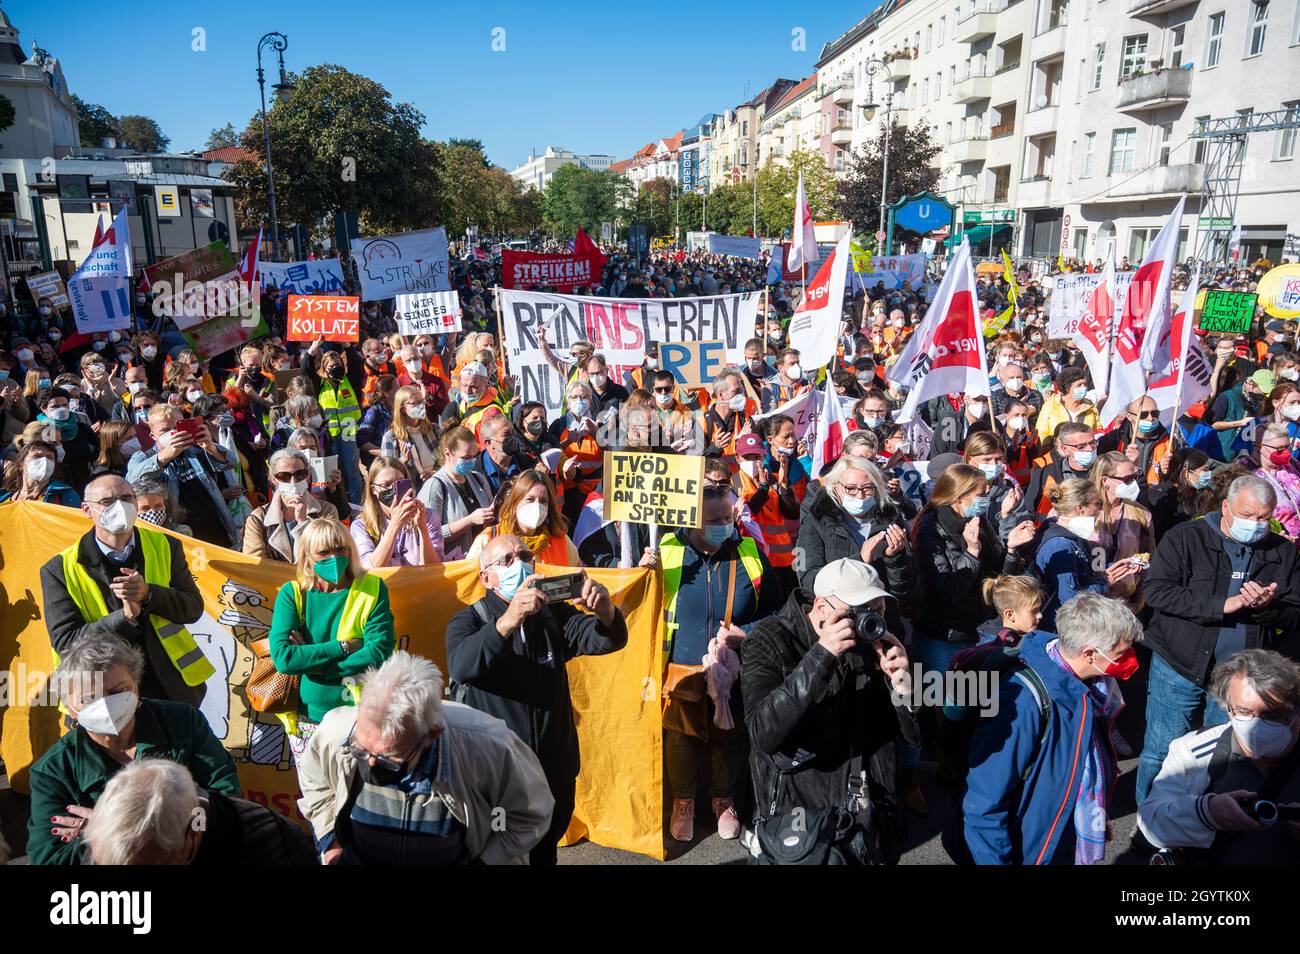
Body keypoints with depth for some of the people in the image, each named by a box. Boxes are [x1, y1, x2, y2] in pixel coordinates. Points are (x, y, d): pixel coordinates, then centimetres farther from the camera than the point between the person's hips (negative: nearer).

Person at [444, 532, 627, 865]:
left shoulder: (553, 614, 3)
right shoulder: (469, 621, -8)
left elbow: (609, 639, -10)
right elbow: (461, 666, -30)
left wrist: (605, 610, -33)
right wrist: (509, 620, -46)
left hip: (555, 767, 4)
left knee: (545, 852, 21)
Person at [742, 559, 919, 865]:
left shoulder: (875, 643, 0)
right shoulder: (770, 642, -11)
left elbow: (917, 737, 2)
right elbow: (763, 734, -25)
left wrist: (903, 685, -18)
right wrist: (821, 655, -30)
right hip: (797, 820, -4)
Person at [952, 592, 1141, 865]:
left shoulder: (1085, 687, -6)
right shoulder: (1024, 701, -32)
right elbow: (984, 805, -30)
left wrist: (1099, 818, 17)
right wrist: (997, 860, -23)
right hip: (1030, 853, -8)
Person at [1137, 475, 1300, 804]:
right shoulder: (1186, 537, -7)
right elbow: (1156, 590, -17)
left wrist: (1267, 607, -17)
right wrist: (1222, 605, -22)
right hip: (1179, 668, -3)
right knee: (1161, 752, 3)